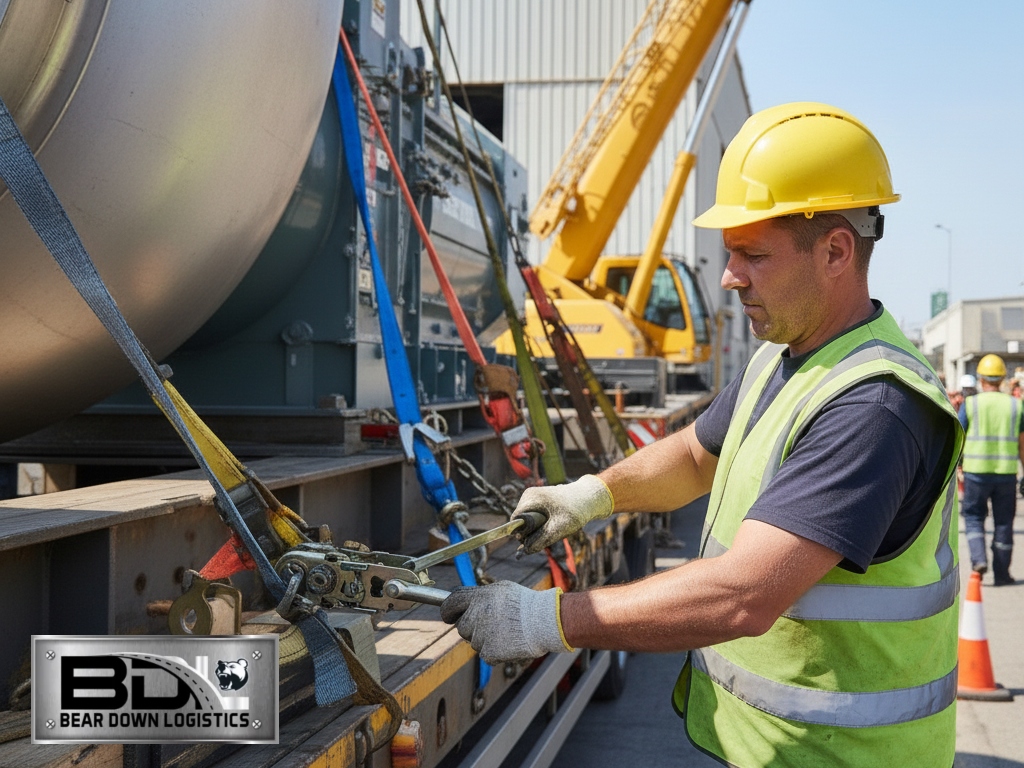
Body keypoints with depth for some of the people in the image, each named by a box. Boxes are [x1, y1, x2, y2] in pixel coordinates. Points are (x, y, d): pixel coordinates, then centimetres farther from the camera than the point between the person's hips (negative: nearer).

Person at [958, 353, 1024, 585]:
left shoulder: (970, 404, -3)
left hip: (976, 470, -1)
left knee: (974, 516, 13)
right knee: (1003, 521, 10)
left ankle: (978, 558, -7)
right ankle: (1001, 573, 14)